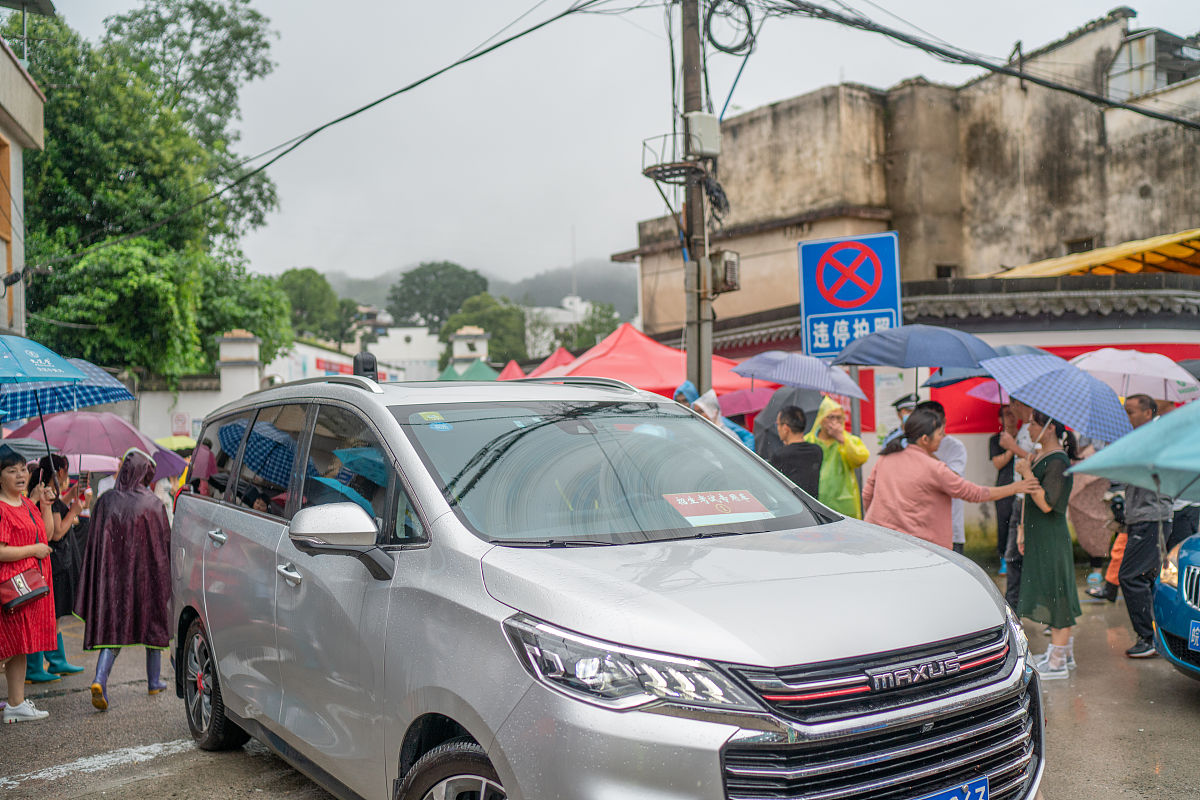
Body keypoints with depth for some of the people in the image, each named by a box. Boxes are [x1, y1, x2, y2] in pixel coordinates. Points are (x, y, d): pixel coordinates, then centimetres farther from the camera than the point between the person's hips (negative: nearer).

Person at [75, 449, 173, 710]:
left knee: (112, 624, 4)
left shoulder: (106, 501, -1)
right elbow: (165, 543, -4)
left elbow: (95, 542, 3)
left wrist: (104, 575, 11)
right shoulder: (153, 504, -8)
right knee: (152, 621, 14)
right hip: (147, 572, -2)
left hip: (113, 573, 2)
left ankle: (100, 680, -17)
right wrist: (166, 578, 5)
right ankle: (154, 681, 24)